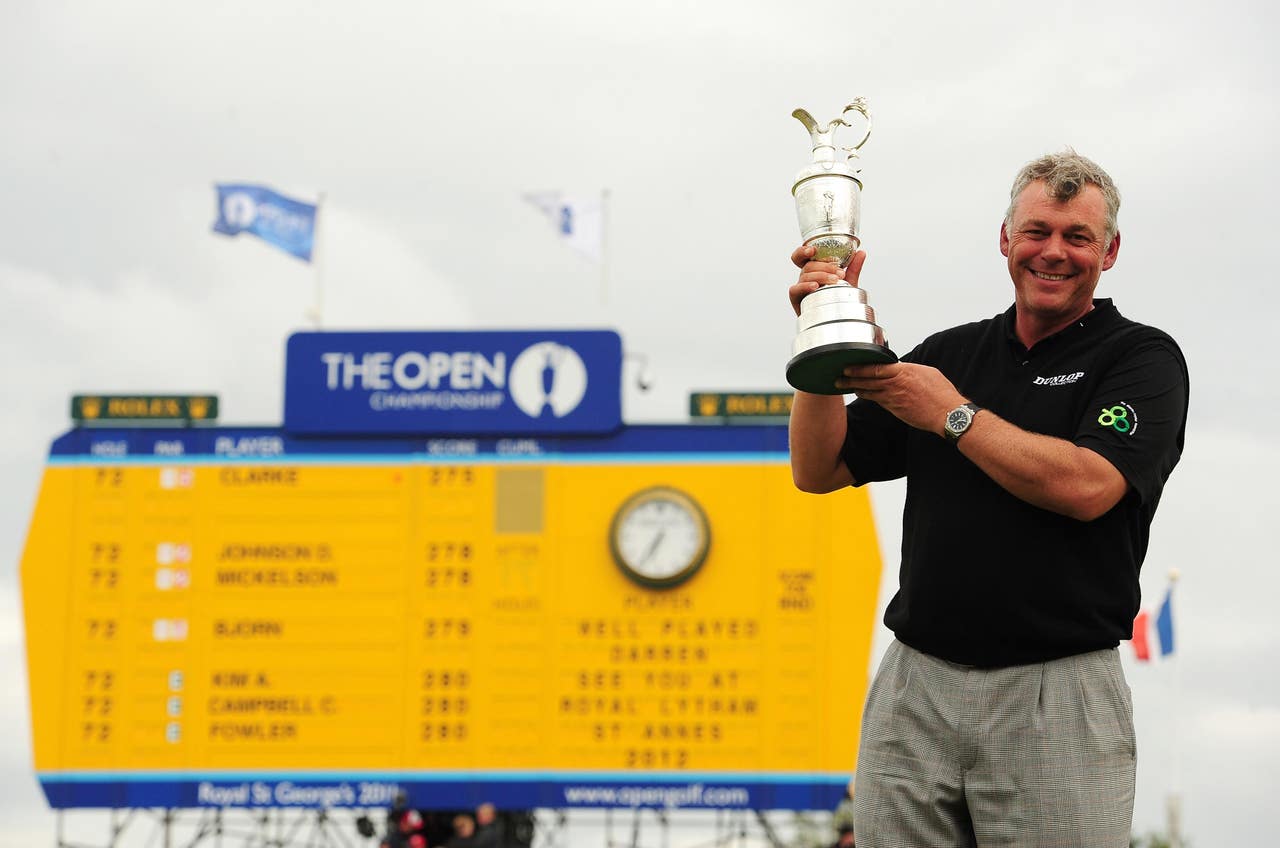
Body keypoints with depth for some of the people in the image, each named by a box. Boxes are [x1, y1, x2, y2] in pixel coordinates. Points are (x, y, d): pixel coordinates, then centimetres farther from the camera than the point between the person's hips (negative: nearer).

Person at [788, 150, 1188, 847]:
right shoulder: (948, 352, 15)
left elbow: (1085, 485, -17)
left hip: (1057, 696, -4)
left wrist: (953, 415, -10)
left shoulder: (1142, 359, 1)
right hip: (916, 685, 4)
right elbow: (818, 470, 11)